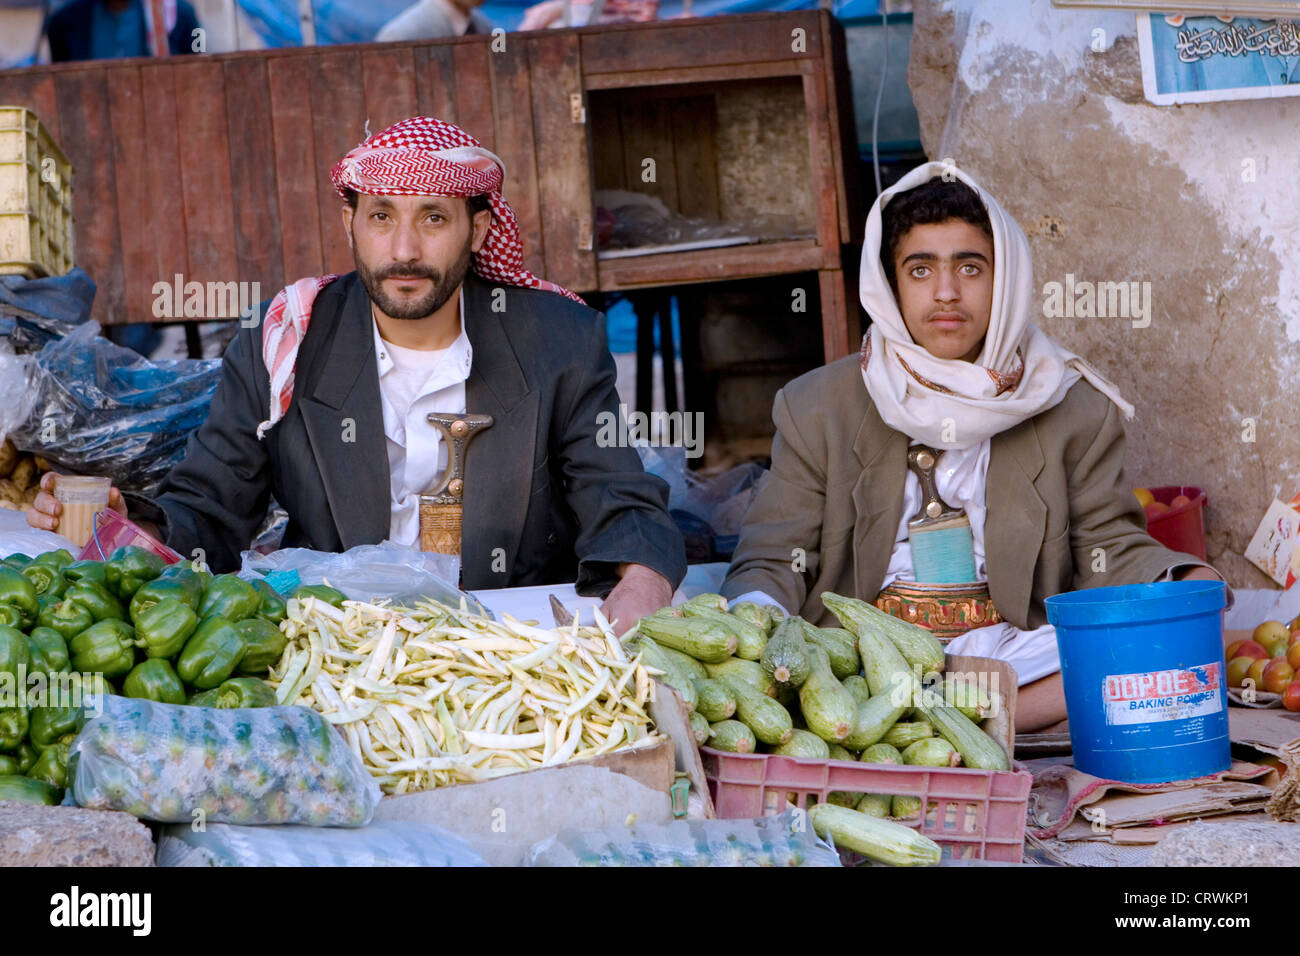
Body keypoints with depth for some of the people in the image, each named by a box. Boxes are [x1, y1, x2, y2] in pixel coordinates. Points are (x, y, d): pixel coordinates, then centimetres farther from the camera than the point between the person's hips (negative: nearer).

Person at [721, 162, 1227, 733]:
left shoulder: (1073, 408, 11)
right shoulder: (818, 408, 8)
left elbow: (1109, 547, 10)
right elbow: (772, 561, 6)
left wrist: (1180, 587, -13)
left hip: (1014, 648, 2)